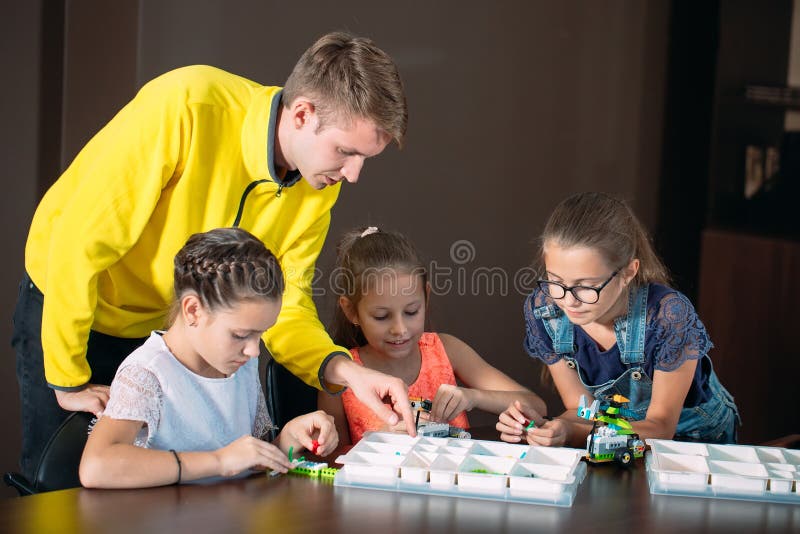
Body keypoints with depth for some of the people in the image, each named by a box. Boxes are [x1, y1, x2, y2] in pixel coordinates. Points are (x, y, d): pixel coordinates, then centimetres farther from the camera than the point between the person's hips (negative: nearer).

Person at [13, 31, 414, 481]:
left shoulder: (318, 189, -13)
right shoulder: (187, 106, -32)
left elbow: (284, 305, -8)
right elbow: (79, 241, -29)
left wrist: (344, 370, -29)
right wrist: (69, 382, -22)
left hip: (170, 330, 5)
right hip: (67, 309, -5)